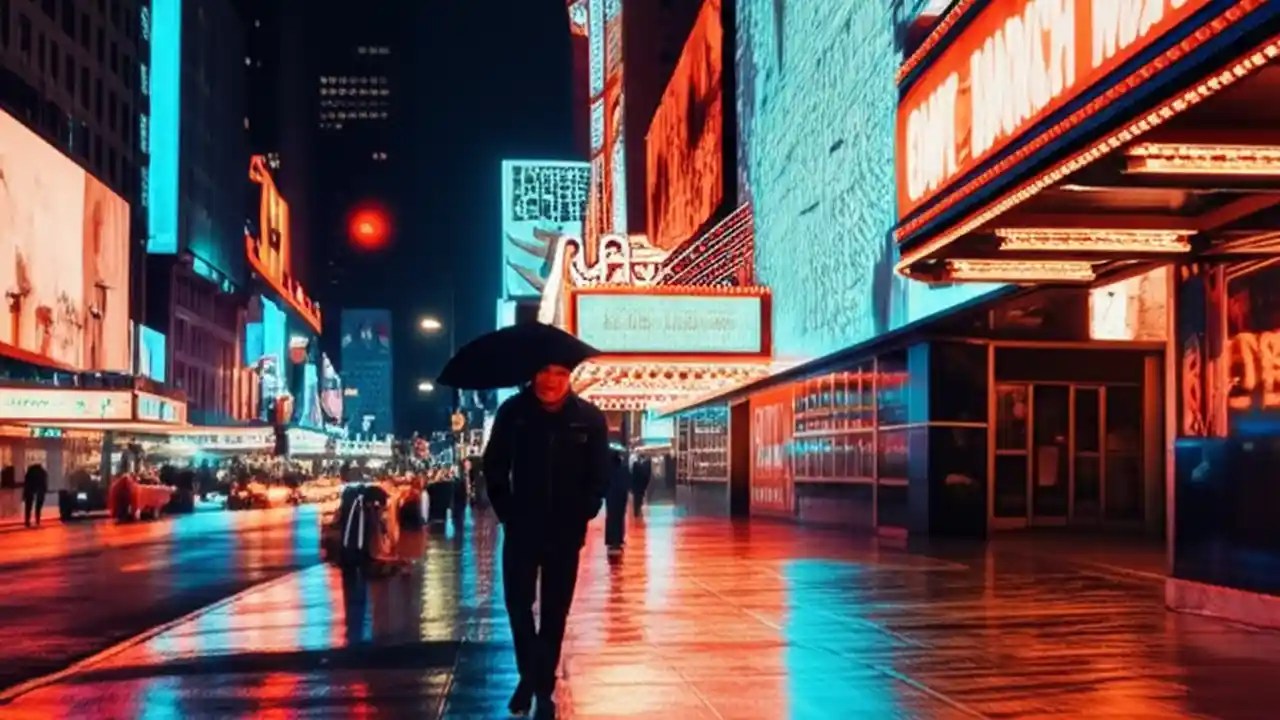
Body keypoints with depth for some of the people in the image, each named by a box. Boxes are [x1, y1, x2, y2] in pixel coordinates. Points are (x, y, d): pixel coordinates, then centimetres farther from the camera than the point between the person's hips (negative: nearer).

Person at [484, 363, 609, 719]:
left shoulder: (591, 419, -6)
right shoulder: (512, 412, -5)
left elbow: (598, 477, 0)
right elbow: (494, 467, 2)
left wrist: (580, 518, -8)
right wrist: (506, 514, -3)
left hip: (565, 533, 0)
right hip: (521, 529, 0)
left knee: (555, 613, 8)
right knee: (518, 605, 5)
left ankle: (544, 688, 19)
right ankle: (528, 675, 26)